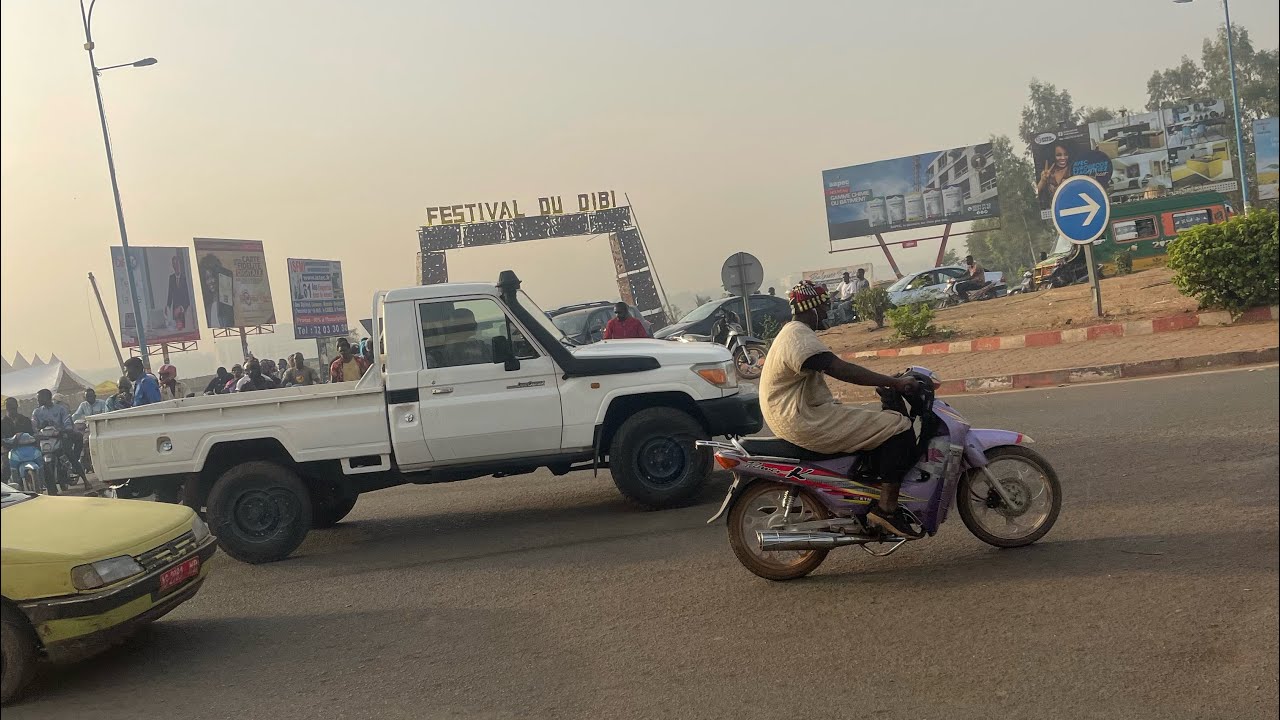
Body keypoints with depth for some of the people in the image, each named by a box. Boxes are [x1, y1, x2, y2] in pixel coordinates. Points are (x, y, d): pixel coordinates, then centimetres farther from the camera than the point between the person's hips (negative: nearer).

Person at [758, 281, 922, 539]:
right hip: (806, 422, -11)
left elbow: (835, 369, 24)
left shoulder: (793, 332, 20)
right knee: (899, 429, -13)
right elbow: (840, 369, -28)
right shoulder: (800, 336, -16)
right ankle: (887, 508, -13)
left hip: (799, 417, 11)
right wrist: (895, 383, -25)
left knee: (881, 423, 23)